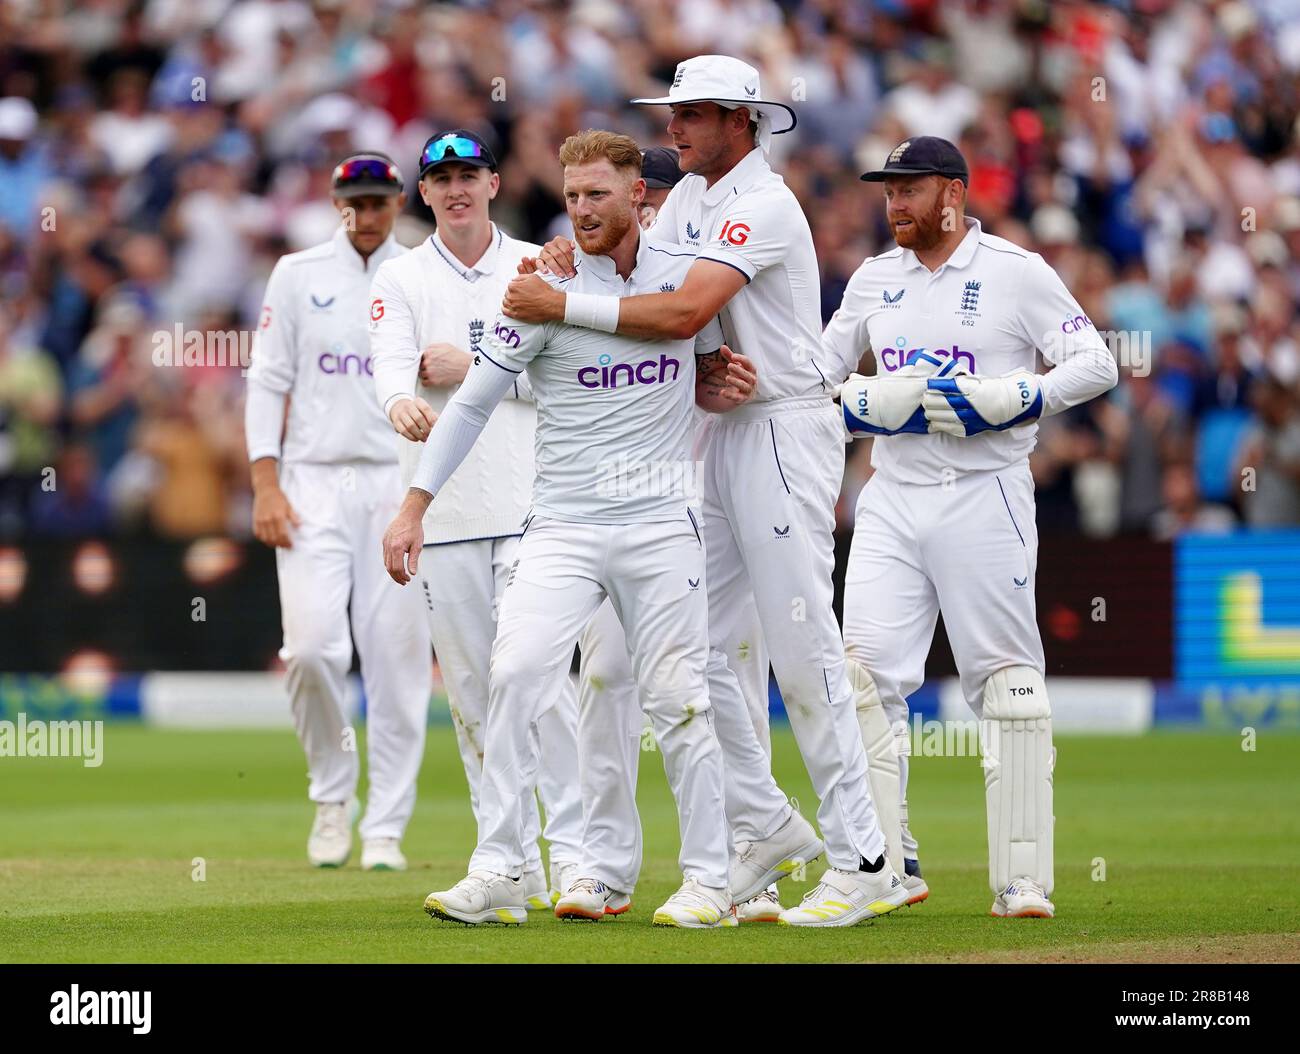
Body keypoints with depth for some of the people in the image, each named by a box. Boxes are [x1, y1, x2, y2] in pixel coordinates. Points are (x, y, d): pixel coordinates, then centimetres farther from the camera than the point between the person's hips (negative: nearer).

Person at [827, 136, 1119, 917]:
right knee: (865, 675, -5)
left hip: (984, 496, -5)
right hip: (893, 500, 5)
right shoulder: (875, 280, 13)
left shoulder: (1018, 273, -2)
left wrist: (1015, 400, -20)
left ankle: (1023, 880, -2)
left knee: (1006, 683, -4)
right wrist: (870, 406, -5)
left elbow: (1096, 363, -6)